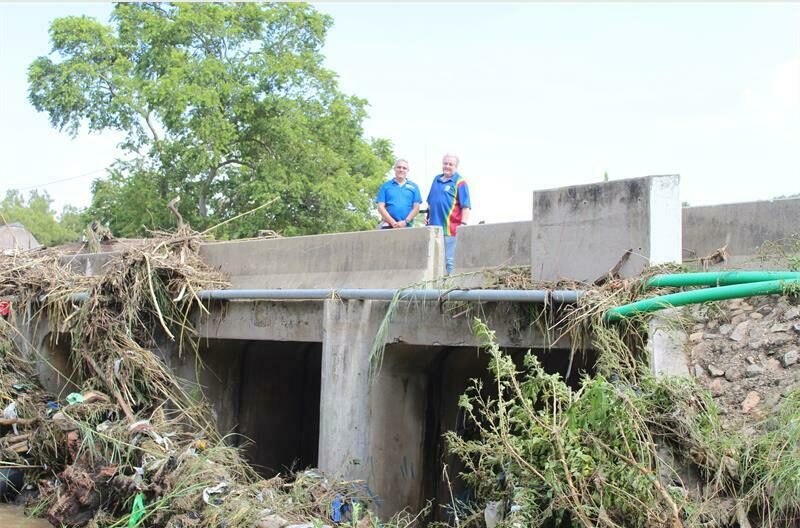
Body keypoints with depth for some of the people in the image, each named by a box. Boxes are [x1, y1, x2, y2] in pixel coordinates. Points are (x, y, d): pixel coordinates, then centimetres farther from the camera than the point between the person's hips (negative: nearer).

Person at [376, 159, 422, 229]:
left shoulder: (414, 187, 14)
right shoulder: (385, 186, 12)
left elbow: (416, 207, 7)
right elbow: (380, 207, 3)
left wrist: (405, 222, -8)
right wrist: (393, 222, -9)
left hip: (407, 226, 1)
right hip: (388, 225, -1)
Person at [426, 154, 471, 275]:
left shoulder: (459, 182, -4)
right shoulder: (437, 180, 16)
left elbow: (466, 206, -9)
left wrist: (463, 224, -17)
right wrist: (428, 217, 20)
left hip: (450, 229, -7)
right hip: (434, 226, 7)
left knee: (449, 261, -6)